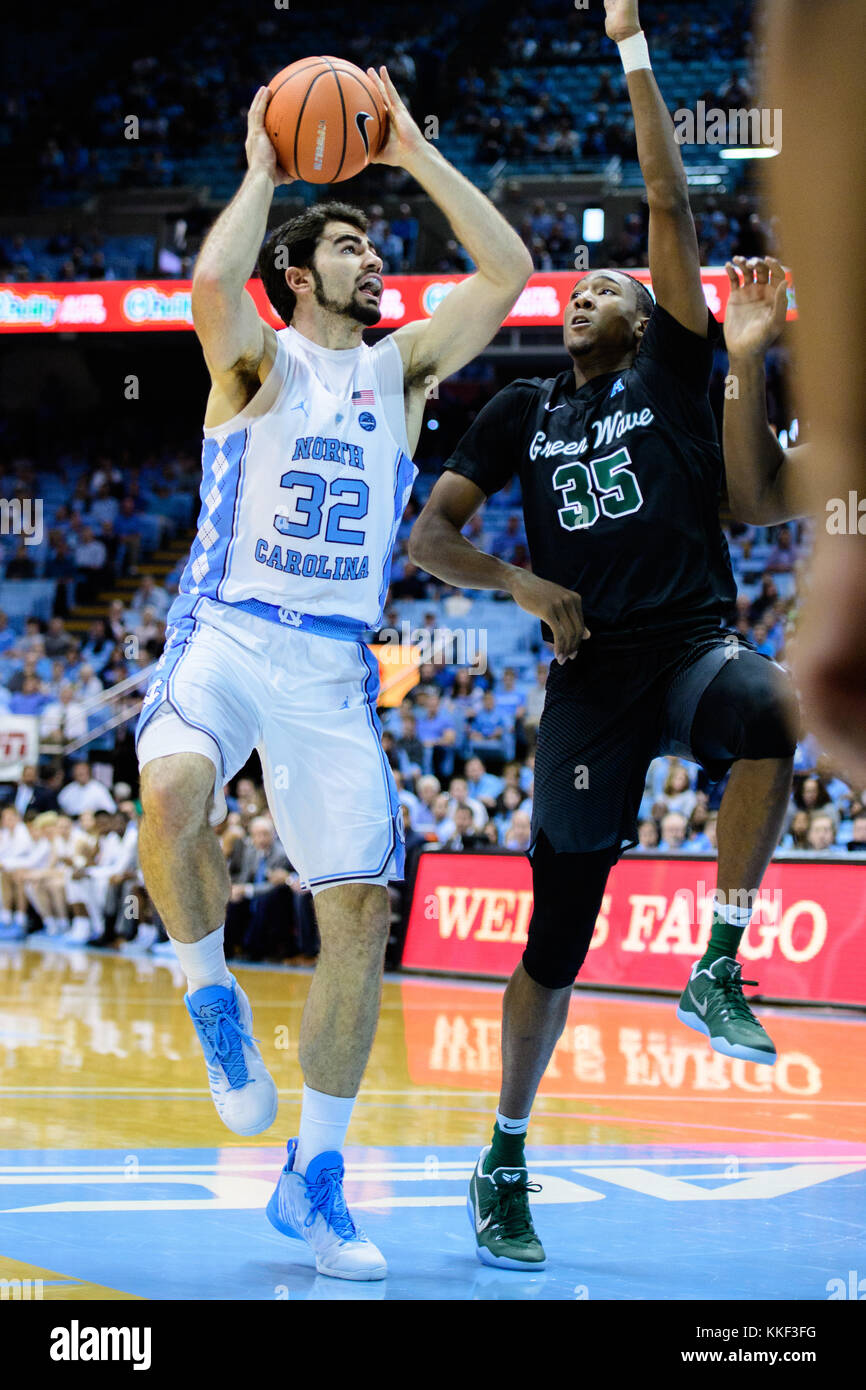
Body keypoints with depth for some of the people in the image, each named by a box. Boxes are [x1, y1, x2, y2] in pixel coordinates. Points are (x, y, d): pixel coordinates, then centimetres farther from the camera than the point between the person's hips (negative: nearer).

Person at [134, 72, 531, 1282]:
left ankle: (315, 1179, 8)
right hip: (226, 635, -4)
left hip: (335, 664, 4)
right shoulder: (258, 362, 3)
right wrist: (264, 172, -7)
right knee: (173, 790, -37)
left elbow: (508, 270, 7)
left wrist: (415, 153, 6)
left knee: (360, 906, -3)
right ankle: (213, 999, -9)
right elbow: (212, 281, -21)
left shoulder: (399, 368, 16)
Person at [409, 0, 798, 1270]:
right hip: (593, 675, 2)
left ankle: (716, 972, -28)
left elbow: (670, 203, 1)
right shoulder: (521, 413, 15)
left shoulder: (671, 371, 8)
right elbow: (426, 535, 12)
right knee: (558, 935, 3)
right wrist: (524, 585, -6)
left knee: (769, 713, -39)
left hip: (694, 644, -2)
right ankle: (505, 1165, 16)